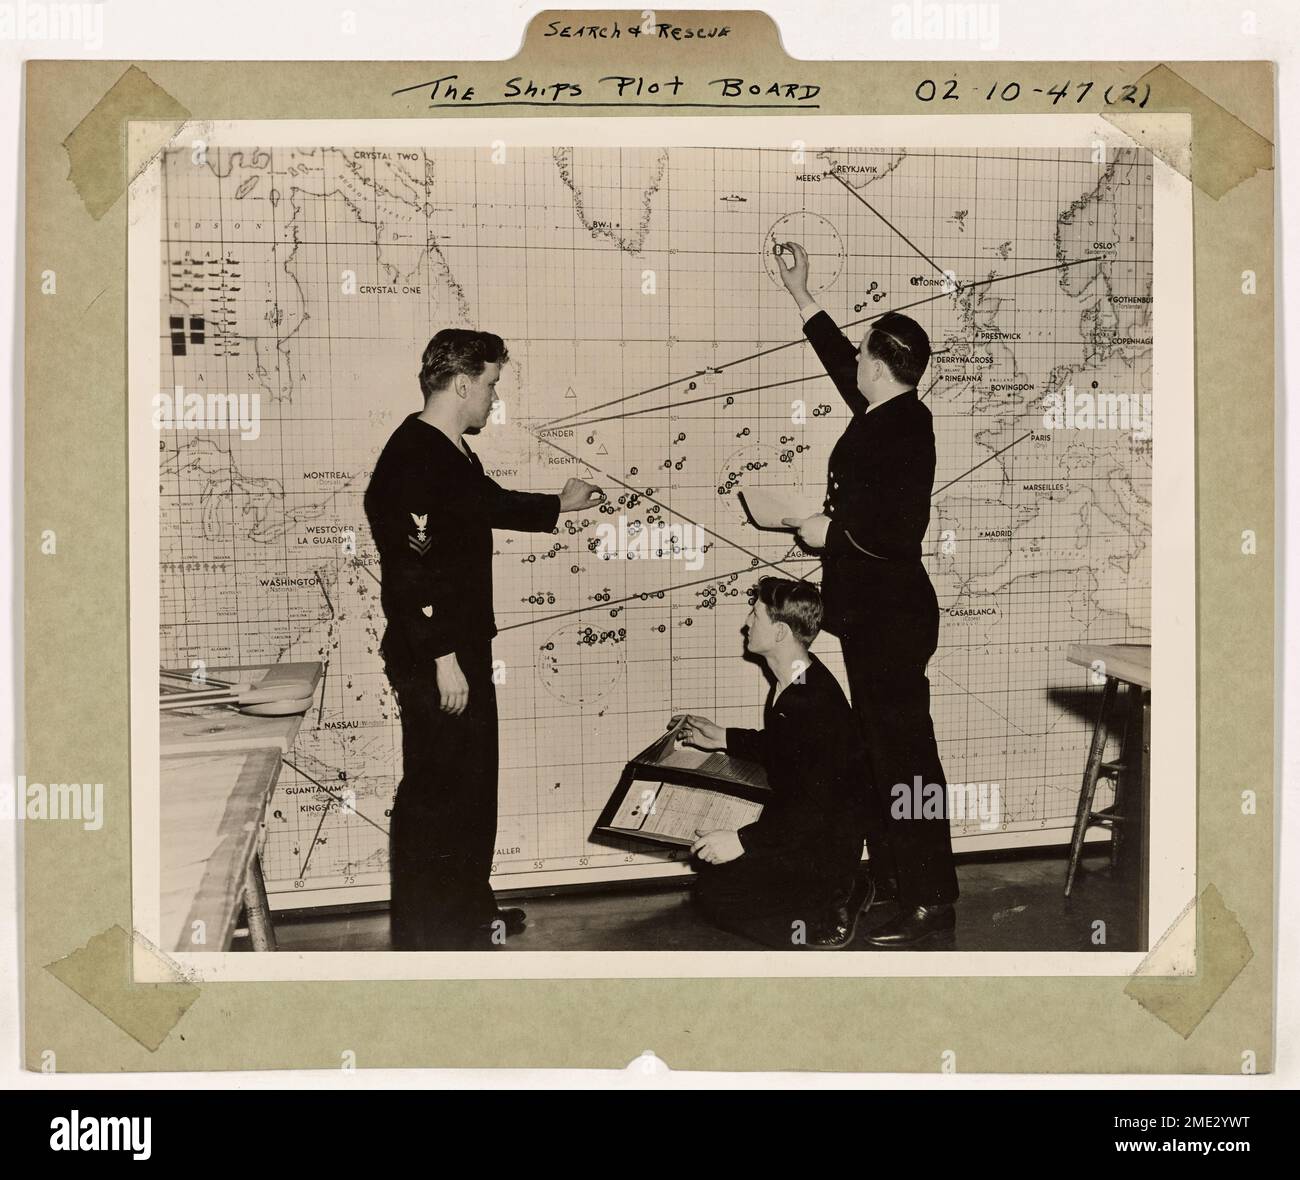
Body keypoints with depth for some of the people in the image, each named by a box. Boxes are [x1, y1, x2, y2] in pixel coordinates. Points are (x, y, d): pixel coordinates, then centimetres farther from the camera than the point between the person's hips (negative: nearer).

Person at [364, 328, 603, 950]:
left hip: (465, 648, 11)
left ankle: (470, 912, 34)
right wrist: (442, 658, -23)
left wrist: (558, 504, 39)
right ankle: (424, 936, 12)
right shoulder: (411, 458, -20)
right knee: (434, 793, -1)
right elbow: (411, 568, -24)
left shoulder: (454, 452, 12)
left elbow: (491, 503, 33)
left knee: (474, 783, 19)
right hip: (432, 662, -11)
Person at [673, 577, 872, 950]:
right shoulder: (791, 681, 1)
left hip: (825, 846, -10)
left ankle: (826, 919, -1)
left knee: (714, 894, -12)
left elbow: (818, 806, -30)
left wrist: (744, 841, -30)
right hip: (797, 824, 10)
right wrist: (722, 738, 18)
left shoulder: (819, 704, -29)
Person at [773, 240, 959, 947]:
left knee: (903, 750, -5)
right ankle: (893, 878, 29)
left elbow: (901, 532, -26)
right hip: (875, 613, 11)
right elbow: (838, 357, 28)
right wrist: (799, 293, 34)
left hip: (892, 616, -11)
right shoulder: (886, 415, 11)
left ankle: (930, 900, 2)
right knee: (882, 747, 17)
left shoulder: (901, 430, -18)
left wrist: (833, 531, -12)